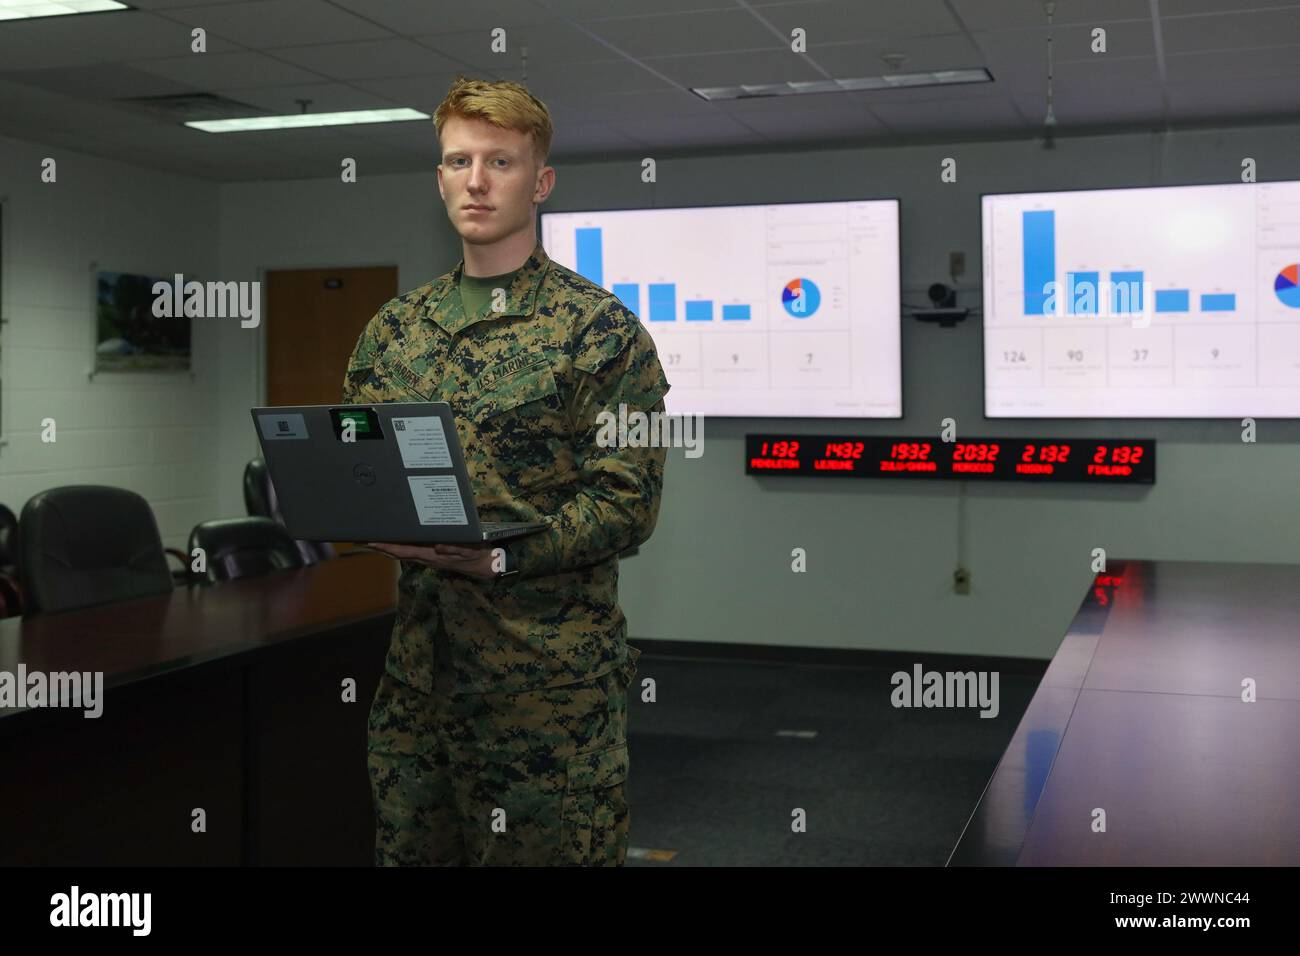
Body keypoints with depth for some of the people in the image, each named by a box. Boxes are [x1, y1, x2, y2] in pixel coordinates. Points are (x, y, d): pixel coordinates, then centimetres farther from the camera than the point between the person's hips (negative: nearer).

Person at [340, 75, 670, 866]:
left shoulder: (601, 331, -6)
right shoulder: (394, 329, 11)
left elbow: (627, 503, -12)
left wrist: (498, 555, -24)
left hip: (552, 667, -5)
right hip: (420, 659, 5)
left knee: (552, 848, 6)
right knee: (411, 846, 15)